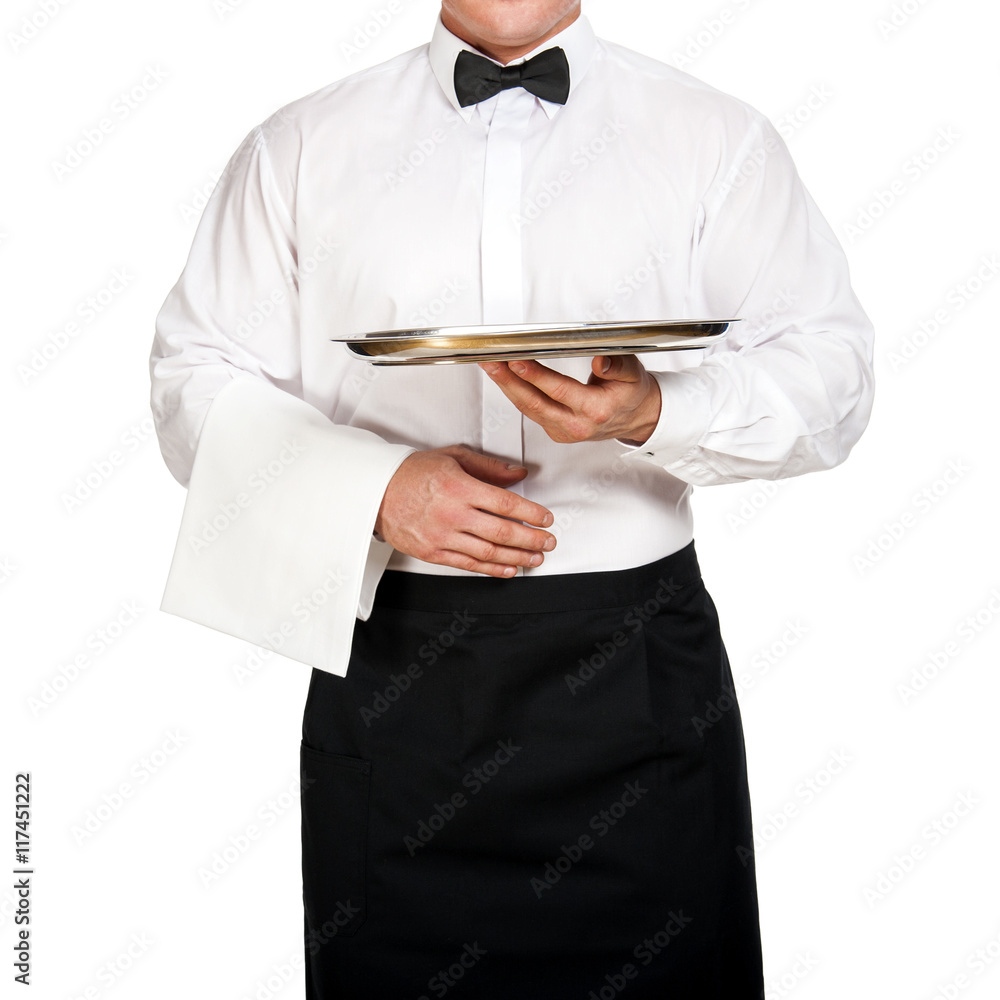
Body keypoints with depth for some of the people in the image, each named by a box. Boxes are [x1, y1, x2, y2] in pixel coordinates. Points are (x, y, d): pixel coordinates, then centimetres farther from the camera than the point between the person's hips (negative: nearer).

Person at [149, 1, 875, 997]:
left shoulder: (719, 139, 6)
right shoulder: (299, 148, 8)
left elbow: (830, 371, 1)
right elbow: (199, 377, 5)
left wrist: (656, 411, -19)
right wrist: (378, 488, -12)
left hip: (638, 671, 0)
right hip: (391, 665, 1)